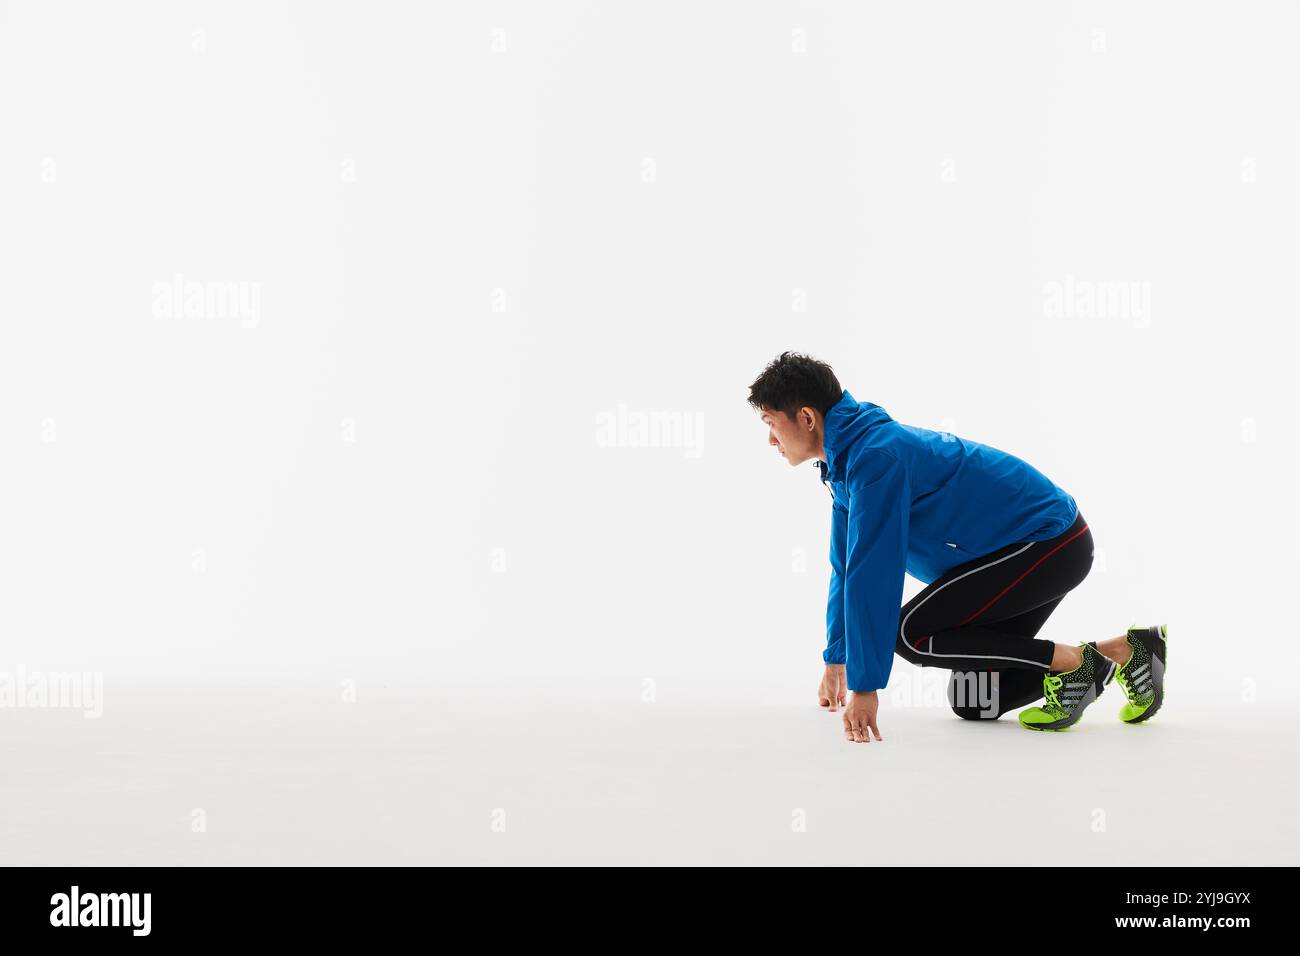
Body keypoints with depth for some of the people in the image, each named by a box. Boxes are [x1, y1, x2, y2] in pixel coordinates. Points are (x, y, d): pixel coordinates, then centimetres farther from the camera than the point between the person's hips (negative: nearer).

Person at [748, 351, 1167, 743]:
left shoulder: (876, 456, -25)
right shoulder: (845, 462, 7)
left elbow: (872, 575, -28)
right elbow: (848, 566, 17)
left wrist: (864, 685, -26)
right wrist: (836, 660, 21)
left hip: (1050, 543, -10)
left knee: (912, 634, -18)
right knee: (972, 702, 7)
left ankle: (1078, 661, -10)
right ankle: (1123, 651, 12)